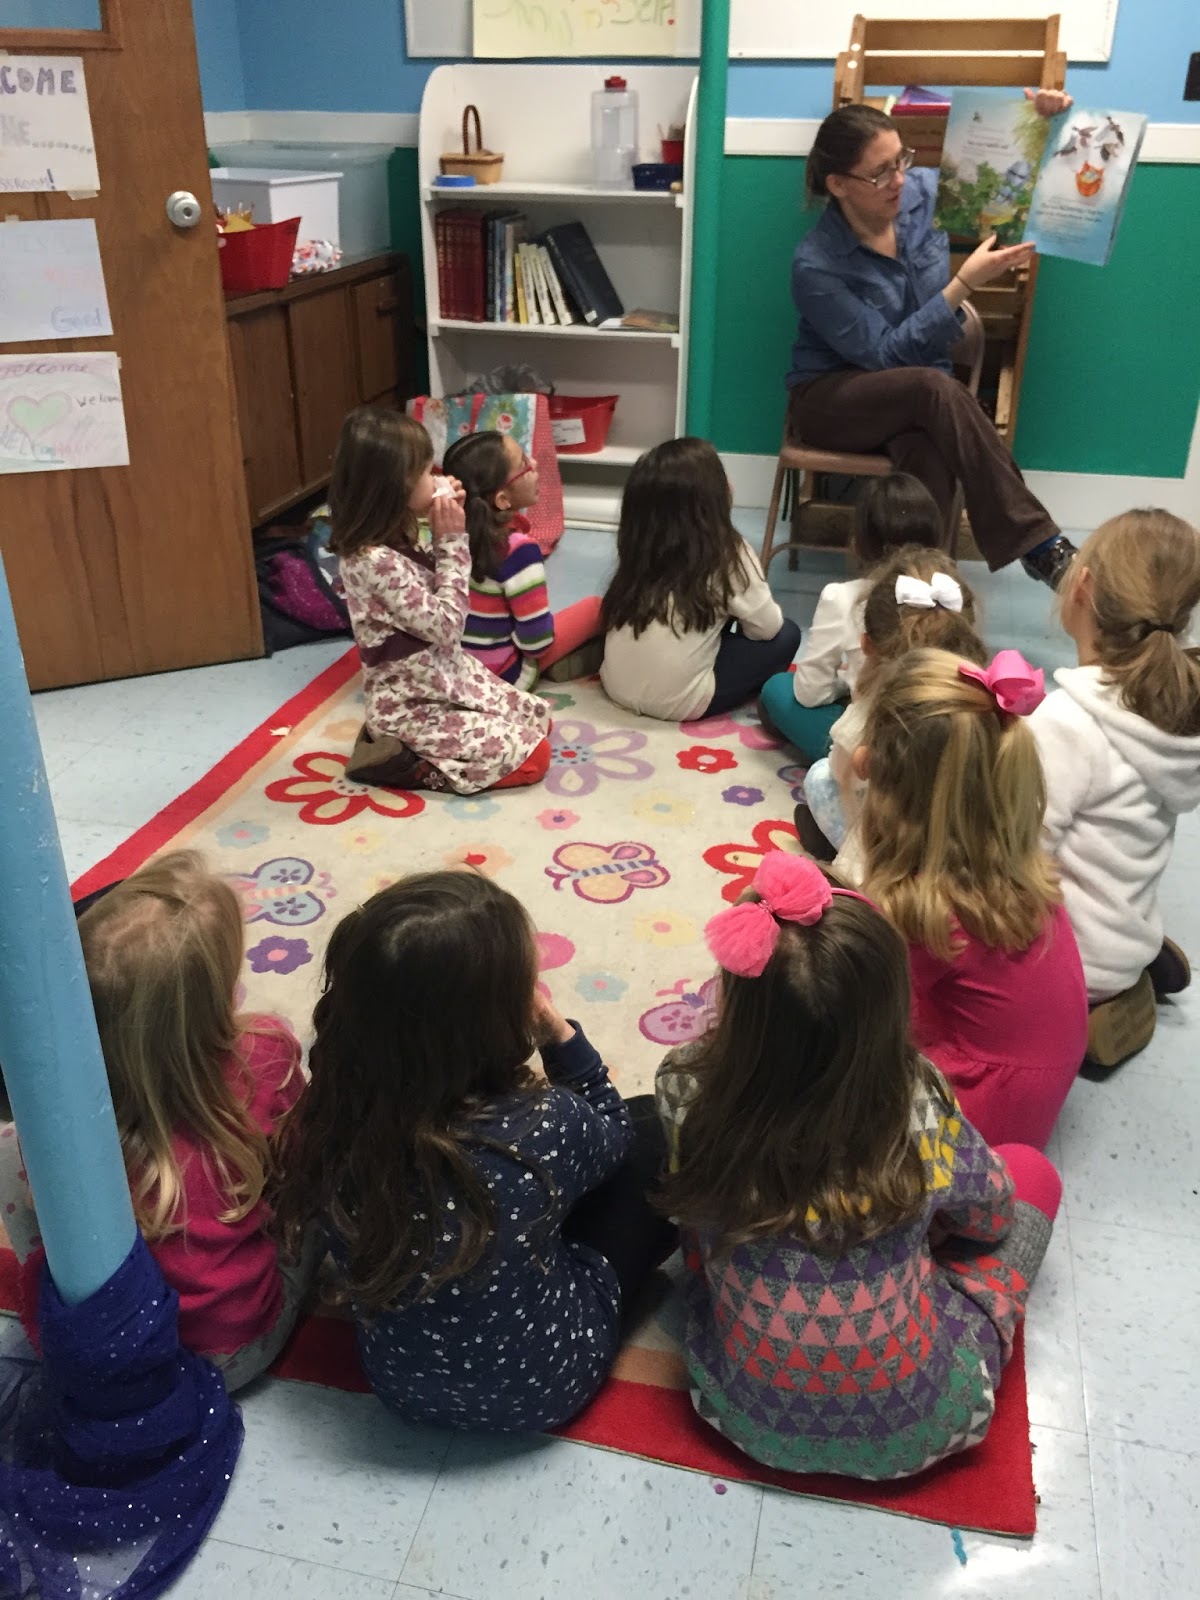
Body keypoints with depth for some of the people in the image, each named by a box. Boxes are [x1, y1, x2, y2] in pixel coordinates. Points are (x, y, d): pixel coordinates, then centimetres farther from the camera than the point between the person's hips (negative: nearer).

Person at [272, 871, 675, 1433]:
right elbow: (612, 1131, -10)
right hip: (543, 1387, -3)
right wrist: (562, 1039, -19)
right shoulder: (543, 1127, -36)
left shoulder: (329, 1119, -25)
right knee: (653, 1125, 16)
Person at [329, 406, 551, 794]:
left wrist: (444, 535, -2)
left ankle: (406, 745, 13)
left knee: (539, 719, 16)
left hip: (446, 679, 9)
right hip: (413, 706, -9)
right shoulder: (374, 561, -29)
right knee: (532, 757, -7)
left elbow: (435, 589, 14)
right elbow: (445, 626, -24)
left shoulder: (397, 536, -1)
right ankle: (398, 758, -3)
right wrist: (453, 540, -20)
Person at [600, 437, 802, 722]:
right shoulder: (728, 555, -11)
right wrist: (736, 610, 20)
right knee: (786, 636, 8)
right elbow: (767, 627, -2)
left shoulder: (639, 547, 3)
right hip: (678, 703, -6)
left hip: (617, 687, 6)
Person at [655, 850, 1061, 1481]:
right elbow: (991, 1210, -4)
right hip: (914, 1425, -1)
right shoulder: (917, 1103, -26)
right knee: (1028, 1170, 13)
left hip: (747, 1413, 2)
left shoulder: (689, 1089, -23)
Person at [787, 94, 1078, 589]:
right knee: (934, 387, -36)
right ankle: (1038, 544, -32)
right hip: (833, 397, -4)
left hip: (919, 395, 4)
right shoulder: (816, 264, -19)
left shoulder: (924, 191, -5)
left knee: (928, 452, -36)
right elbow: (885, 353, -21)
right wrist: (965, 283, -25)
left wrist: (1041, 120, -11)